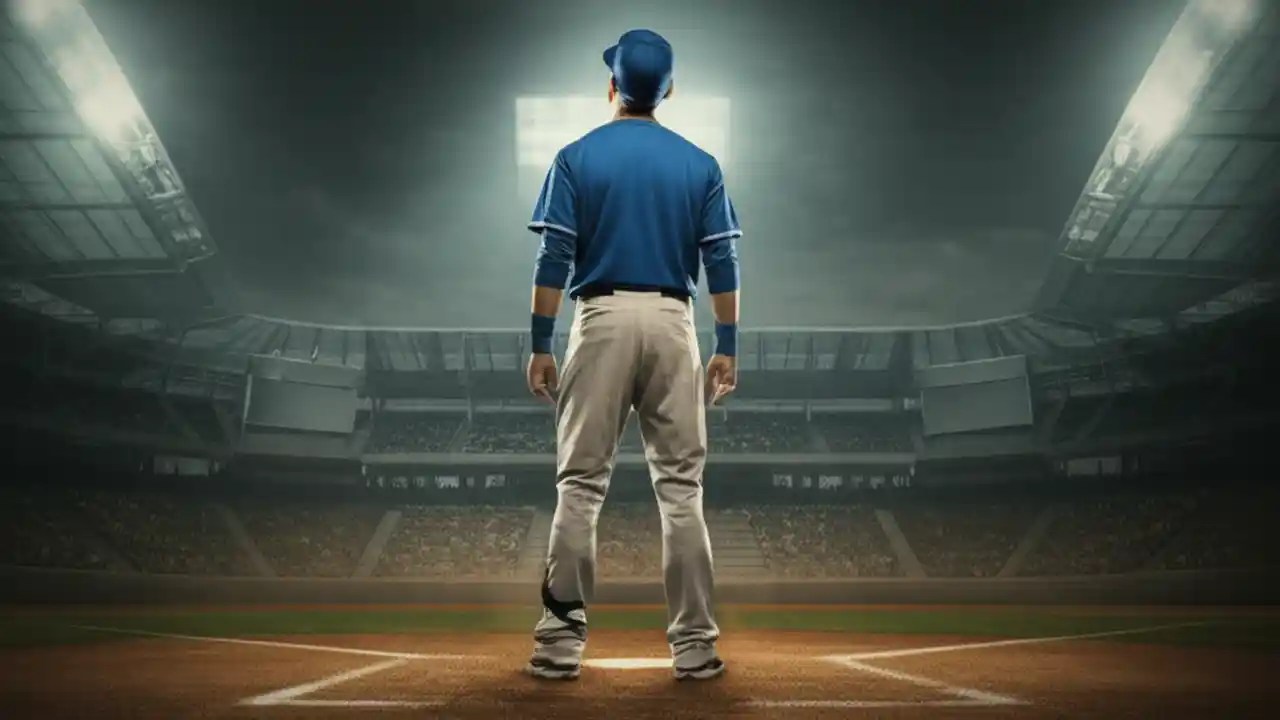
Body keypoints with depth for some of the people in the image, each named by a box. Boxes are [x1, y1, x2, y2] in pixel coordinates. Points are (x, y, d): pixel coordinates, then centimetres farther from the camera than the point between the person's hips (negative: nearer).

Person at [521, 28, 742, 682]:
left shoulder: (576, 157, 2)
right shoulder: (700, 164, 7)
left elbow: (554, 259, -4)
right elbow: (721, 262, 3)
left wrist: (540, 345, -1)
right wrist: (727, 348, 6)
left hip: (602, 319, -1)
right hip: (672, 323, 2)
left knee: (580, 483, 4)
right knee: (681, 486, 5)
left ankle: (562, 639, 7)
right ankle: (694, 645, 8)